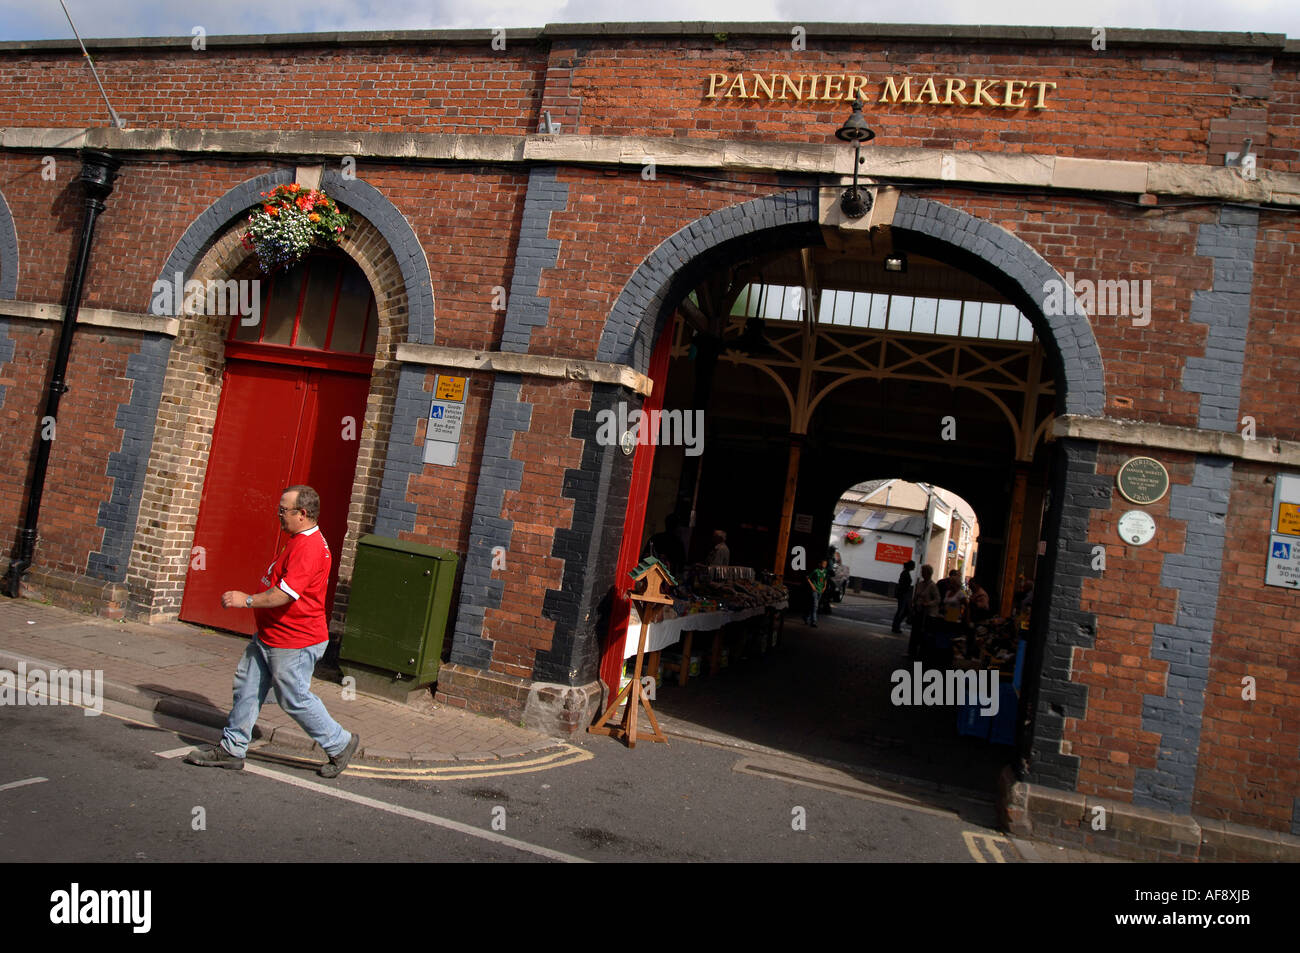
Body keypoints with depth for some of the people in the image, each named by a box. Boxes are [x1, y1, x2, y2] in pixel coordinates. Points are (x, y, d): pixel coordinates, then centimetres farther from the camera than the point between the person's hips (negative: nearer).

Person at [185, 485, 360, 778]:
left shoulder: (309, 548, -24)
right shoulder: (300, 541, 11)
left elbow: (285, 594, -29)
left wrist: (246, 600, -21)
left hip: (294, 644, -10)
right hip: (268, 638, 10)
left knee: (295, 700, 1)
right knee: (247, 686, 13)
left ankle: (340, 743, 17)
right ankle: (231, 749, 24)